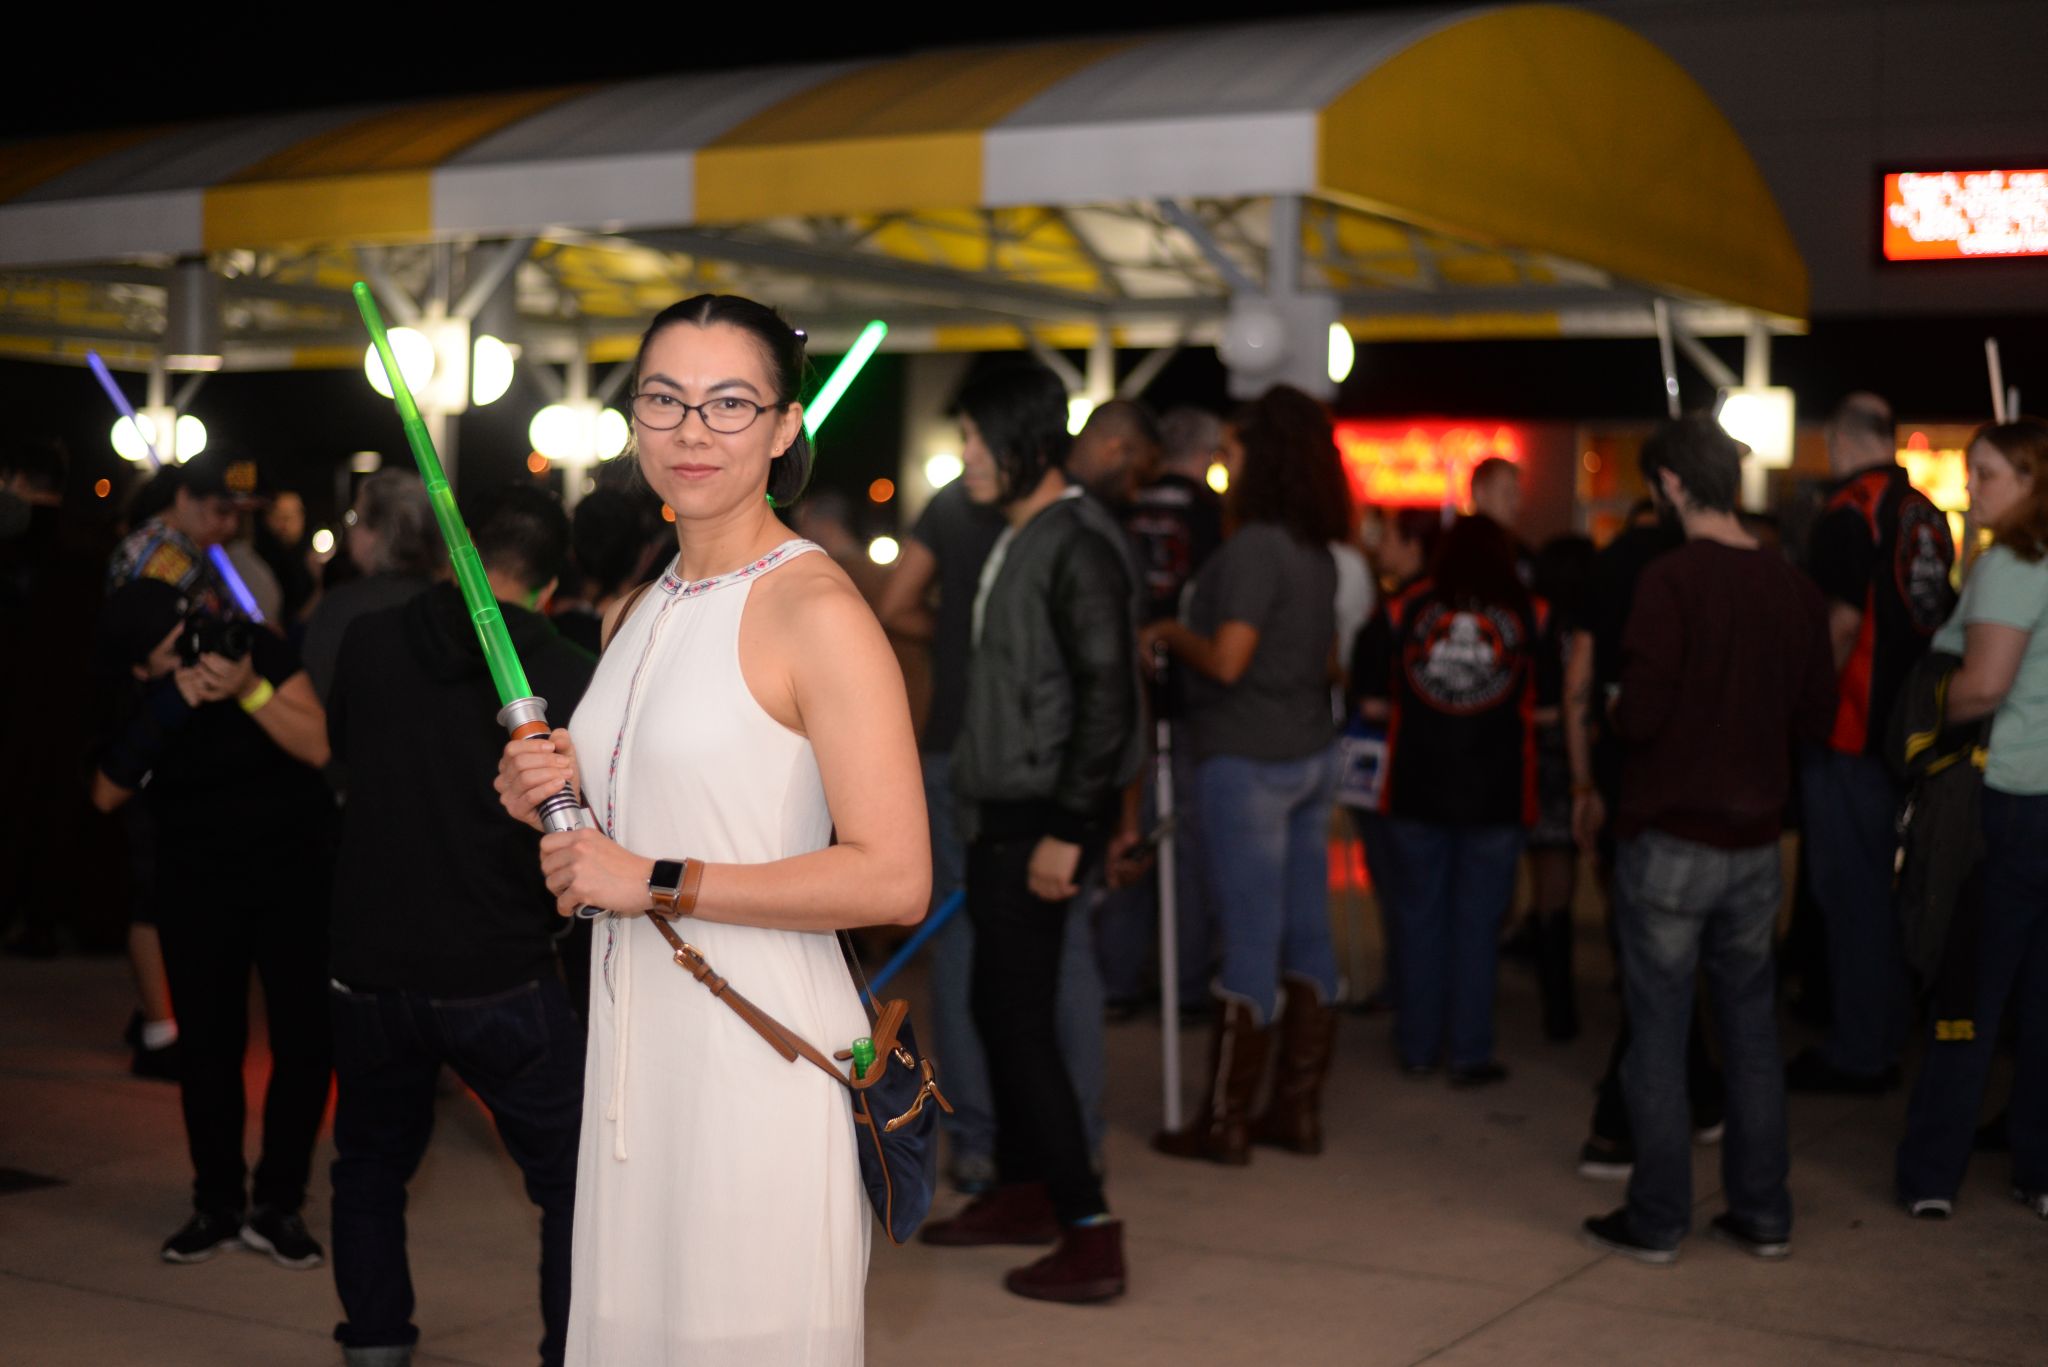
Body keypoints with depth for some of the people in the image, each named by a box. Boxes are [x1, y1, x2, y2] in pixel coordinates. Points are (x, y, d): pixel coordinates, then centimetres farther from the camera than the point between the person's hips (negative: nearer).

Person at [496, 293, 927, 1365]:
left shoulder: (816, 610, -12)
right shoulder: (638, 614, 14)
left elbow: (893, 880, -19)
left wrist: (655, 880, -16)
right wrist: (555, 803, 4)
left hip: (759, 1056, -7)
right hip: (633, 1042, 8)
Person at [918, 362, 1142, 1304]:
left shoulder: (1078, 548, -17)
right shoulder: (1016, 539, 13)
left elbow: (1107, 698, -22)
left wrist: (1069, 829, -23)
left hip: (1042, 821, -10)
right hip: (1001, 812, 10)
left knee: (1020, 1020, -8)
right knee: (999, 1006, 17)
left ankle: (1091, 1235, -4)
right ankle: (1021, 1190, 31)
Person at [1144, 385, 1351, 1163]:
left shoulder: (1254, 547, -16)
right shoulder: (1318, 553, 10)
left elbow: (1227, 660, -22)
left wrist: (1170, 635, -3)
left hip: (1250, 761, -8)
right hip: (1312, 750, 9)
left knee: (1250, 942, -4)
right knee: (1306, 936, 10)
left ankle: (1224, 1122, 3)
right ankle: (1298, 1109, 17)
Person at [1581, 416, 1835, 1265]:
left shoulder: (1672, 580, -16)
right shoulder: (1792, 589, 1)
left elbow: (1642, 712, -18)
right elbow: (1815, 715, 8)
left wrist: (1617, 712, 3)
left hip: (1670, 838, -5)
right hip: (1754, 843, 5)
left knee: (1658, 1034, 4)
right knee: (1752, 1029, 14)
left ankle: (1656, 1220, 10)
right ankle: (1762, 1216, 20)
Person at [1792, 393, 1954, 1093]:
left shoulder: (1849, 512, -15)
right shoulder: (1927, 514, 8)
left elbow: (1841, 621, -20)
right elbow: (1937, 611, 14)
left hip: (1851, 728, -8)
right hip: (1909, 721, 8)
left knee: (1850, 888, -1)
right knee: (1885, 888, 16)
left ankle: (1856, 1054, 5)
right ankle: (1884, 1039, 25)